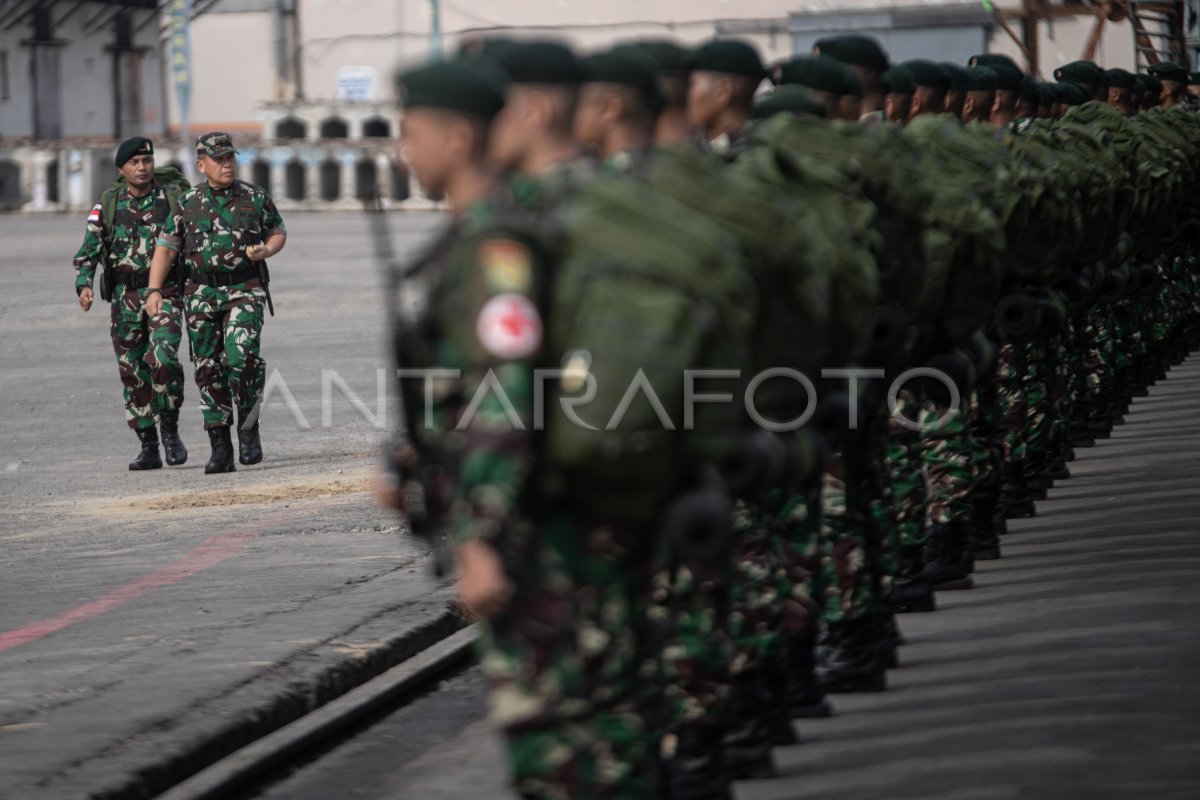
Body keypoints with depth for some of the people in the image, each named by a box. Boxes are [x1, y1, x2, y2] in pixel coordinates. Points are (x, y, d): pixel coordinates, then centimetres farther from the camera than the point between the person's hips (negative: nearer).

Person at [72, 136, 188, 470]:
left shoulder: (173, 199, 1)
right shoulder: (108, 205, 4)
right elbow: (88, 252, 4)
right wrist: (84, 286, -13)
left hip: (164, 293, -2)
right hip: (125, 298, 2)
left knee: (163, 359, -22)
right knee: (133, 373, 3)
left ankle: (170, 430, -4)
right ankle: (148, 448, 12)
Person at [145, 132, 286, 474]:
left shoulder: (255, 197, 4)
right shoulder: (187, 204, 5)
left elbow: (278, 232, 16)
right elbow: (166, 247, 5)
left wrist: (266, 250, -7)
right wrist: (154, 290, -6)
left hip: (244, 292, -2)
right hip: (201, 295, 2)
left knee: (241, 355, -24)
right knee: (209, 370, 2)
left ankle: (249, 429, -7)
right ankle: (221, 451, 8)